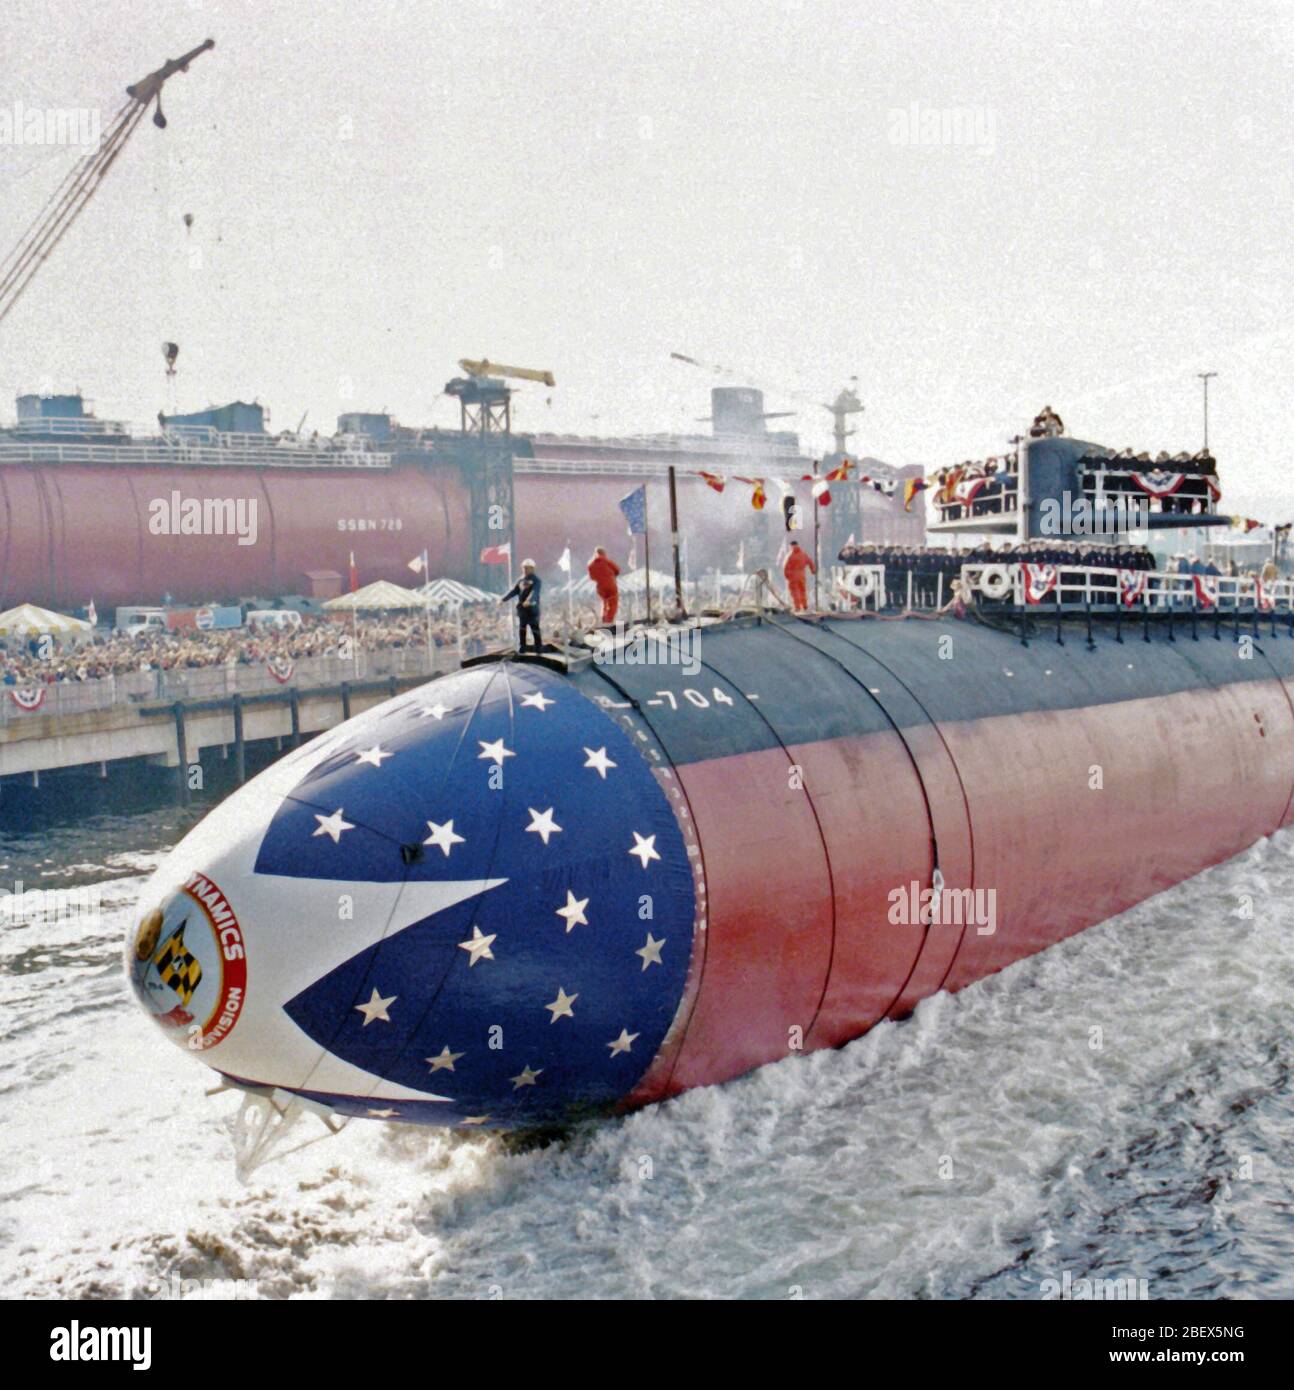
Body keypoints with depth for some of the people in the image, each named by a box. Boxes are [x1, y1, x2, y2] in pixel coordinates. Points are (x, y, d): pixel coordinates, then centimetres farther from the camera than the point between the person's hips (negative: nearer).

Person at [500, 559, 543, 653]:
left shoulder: (536, 580, -5)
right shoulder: (521, 580, 12)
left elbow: (535, 592, -22)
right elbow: (513, 591, 8)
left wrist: (529, 600, -42)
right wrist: (503, 599, -5)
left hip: (532, 608, -5)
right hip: (521, 608, 5)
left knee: (535, 630, 0)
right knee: (521, 630, 5)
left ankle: (538, 651, 7)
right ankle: (521, 651, 10)